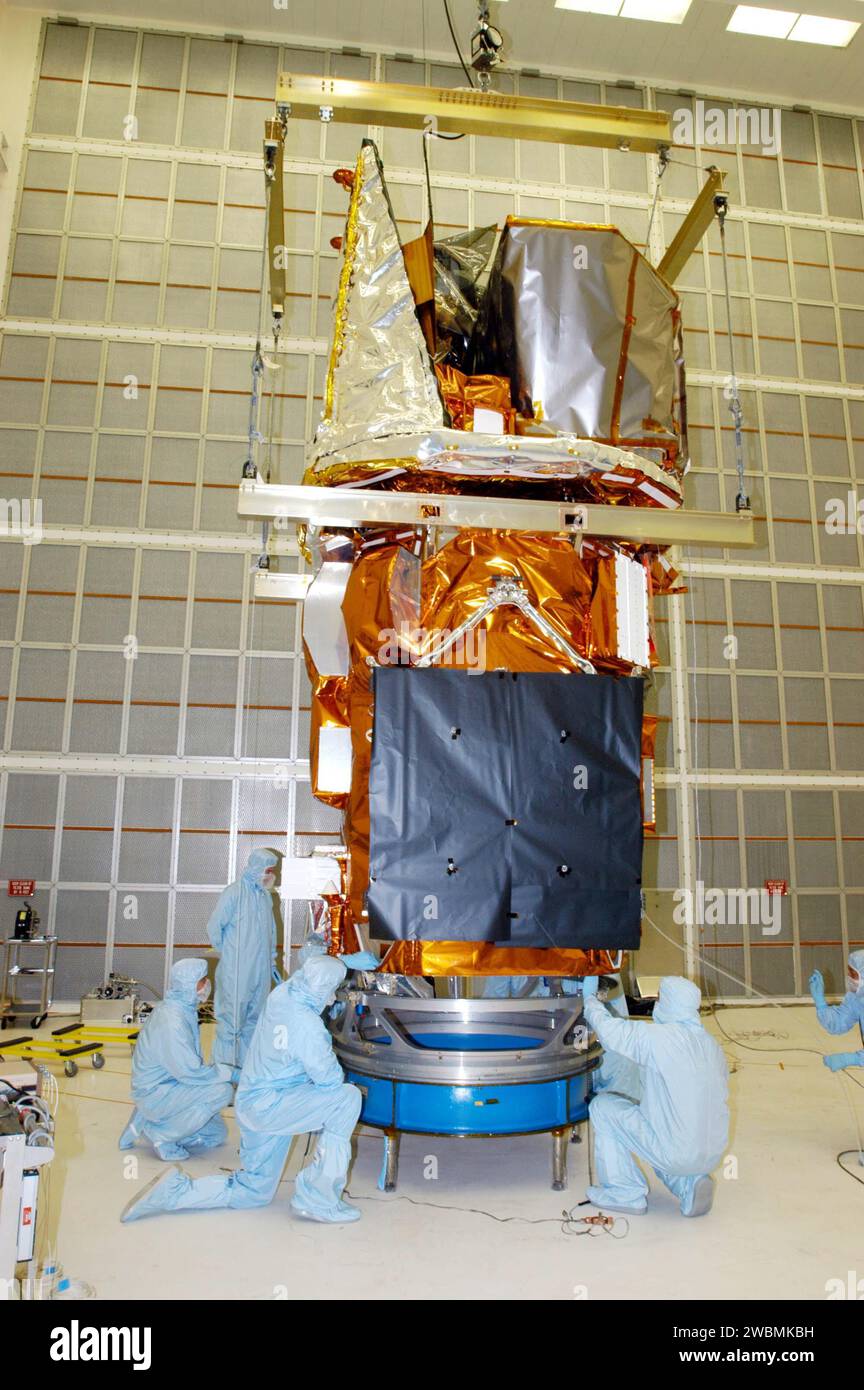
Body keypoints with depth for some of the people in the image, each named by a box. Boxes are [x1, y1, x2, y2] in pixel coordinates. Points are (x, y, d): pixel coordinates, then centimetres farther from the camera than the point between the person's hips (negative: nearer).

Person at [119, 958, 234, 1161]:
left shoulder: (183, 1009, 3)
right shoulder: (172, 1022, -27)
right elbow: (190, 1071, -27)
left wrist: (219, 1071, 3)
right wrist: (231, 1073, -19)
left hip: (166, 1085, 9)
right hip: (154, 1095, -9)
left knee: (217, 1135, 13)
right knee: (222, 1090, -23)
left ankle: (146, 1123, 15)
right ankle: (162, 1136, -9)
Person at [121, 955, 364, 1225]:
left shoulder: (281, 994, -2)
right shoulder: (308, 1025, -24)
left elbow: (302, 974, 22)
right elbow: (329, 1079, -15)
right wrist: (338, 1075, 7)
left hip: (249, 1105, 9)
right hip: (270, 1107, -9)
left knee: (253, 1192, 20)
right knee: (347, 1098, -13)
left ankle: (176, 1190, 9)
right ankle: (318, 1200, -9)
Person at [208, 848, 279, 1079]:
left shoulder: (265, 896, 10)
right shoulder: (234, 893, -13)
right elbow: (214, 927, -11)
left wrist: (271, 961, 17)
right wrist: (226, 952, 0)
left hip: (261, 971, 7)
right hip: (236, 972, -7)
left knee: (254, 1019, 14)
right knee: (232, 1019, -1)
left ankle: (248, 1064, 25)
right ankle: (225, 1068, 9)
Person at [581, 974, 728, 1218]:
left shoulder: (659, 1037, -17)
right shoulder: (712, 1045, 6)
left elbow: (609, 1029, -9)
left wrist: (590, 997, 11)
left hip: (675, 1154, -7)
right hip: (713, 1155, 7)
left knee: (602, 1106, 7)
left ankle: (626, 1194, 12)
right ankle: (690, 1183, 12)